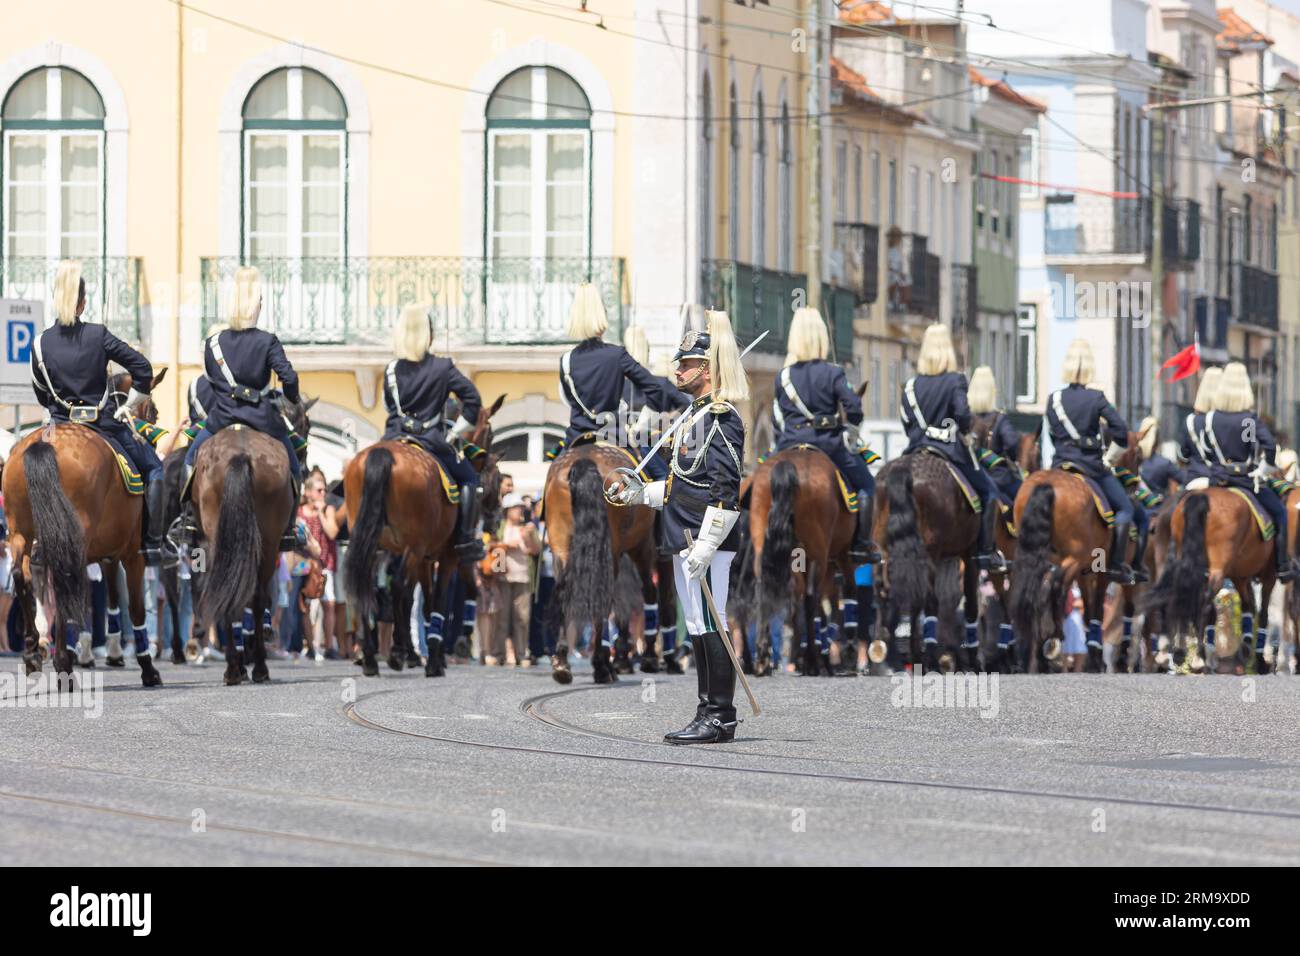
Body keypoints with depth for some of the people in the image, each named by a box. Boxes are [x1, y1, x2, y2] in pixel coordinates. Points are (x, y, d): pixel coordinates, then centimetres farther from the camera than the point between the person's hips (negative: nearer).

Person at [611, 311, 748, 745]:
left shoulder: (722, 417, -13)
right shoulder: (695, 416, 19)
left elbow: (726, 490, -19)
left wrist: (705, 546, -22)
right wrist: (638, 493, 17)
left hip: (709, 543, -10)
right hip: (685, 541, 10)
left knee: (710, 626, -8)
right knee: (698, 628, 11)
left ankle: (720, 717, -6)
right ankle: (709, 716, 14)